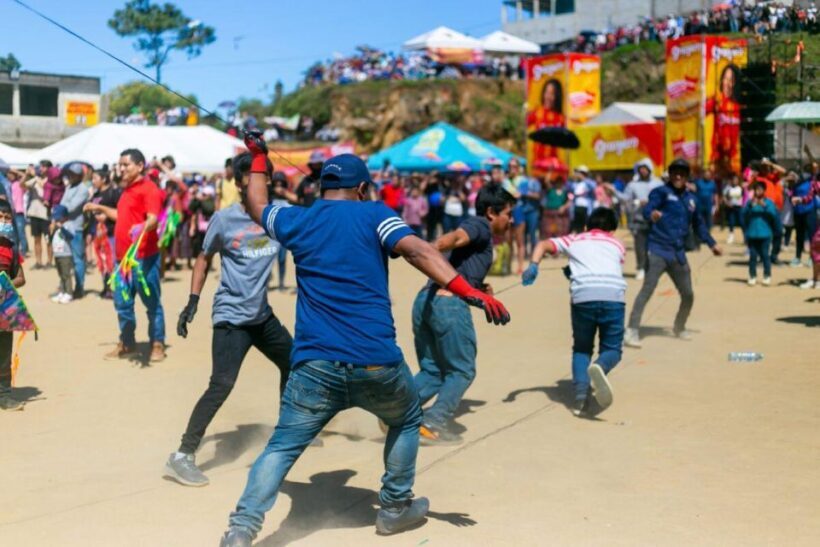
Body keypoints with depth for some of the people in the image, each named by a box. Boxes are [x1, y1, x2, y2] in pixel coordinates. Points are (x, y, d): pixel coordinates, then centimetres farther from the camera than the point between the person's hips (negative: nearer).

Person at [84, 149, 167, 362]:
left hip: (144, 256, -9)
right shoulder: (127, 190, 18)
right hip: (123, 256, 9)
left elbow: (153, 218, -24)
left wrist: (142, 228, -44)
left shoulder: (149, 189, -11)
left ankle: (158, 344, 7)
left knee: (151, 301, -1)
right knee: (122, 301, 14)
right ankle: (127, 343, 25)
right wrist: (100, 208, 37)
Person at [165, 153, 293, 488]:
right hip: (231, 316, -6)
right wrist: (192, 302, -3)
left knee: (293, 364, 20)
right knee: (222, 385, -18)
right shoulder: (224, 219, -10)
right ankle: (182, 457, -15)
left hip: (263, 315, 6)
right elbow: (204, 259, 1)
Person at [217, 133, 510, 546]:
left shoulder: (296, 221, 12)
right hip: (375, 361, -2)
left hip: (314, 365, 2)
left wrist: (258, 157, 47)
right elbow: (416, 251, -14)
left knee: (282, 447, 5)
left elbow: (256, 206, 33)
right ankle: (395, 508, 32)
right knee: (406, 421, 26)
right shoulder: (373, 214, 3)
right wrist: (470, 293, -24)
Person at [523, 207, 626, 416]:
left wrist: (533, 265, 1)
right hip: (614, 297, 0)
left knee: (581, 349, 19)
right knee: (612, 349, 11)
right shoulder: (617, 245, 29)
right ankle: (600, 367, -24)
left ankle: (580, 392, -3)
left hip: (582, 297, 0)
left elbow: (543, 245, 15)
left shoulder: (574, 240, 27)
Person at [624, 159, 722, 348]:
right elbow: (647, 209, -22)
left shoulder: (691, 198, 15)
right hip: (658, 250, -6)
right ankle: (632, 332, -18)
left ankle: (679, 328, 37)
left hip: (678, 254, 6)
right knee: (646, 290, -16)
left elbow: (698, 224, 28)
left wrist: (712, 244, 25)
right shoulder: (661, 192, -4)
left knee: (688, 295, 14)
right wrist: (652, 214, -45)